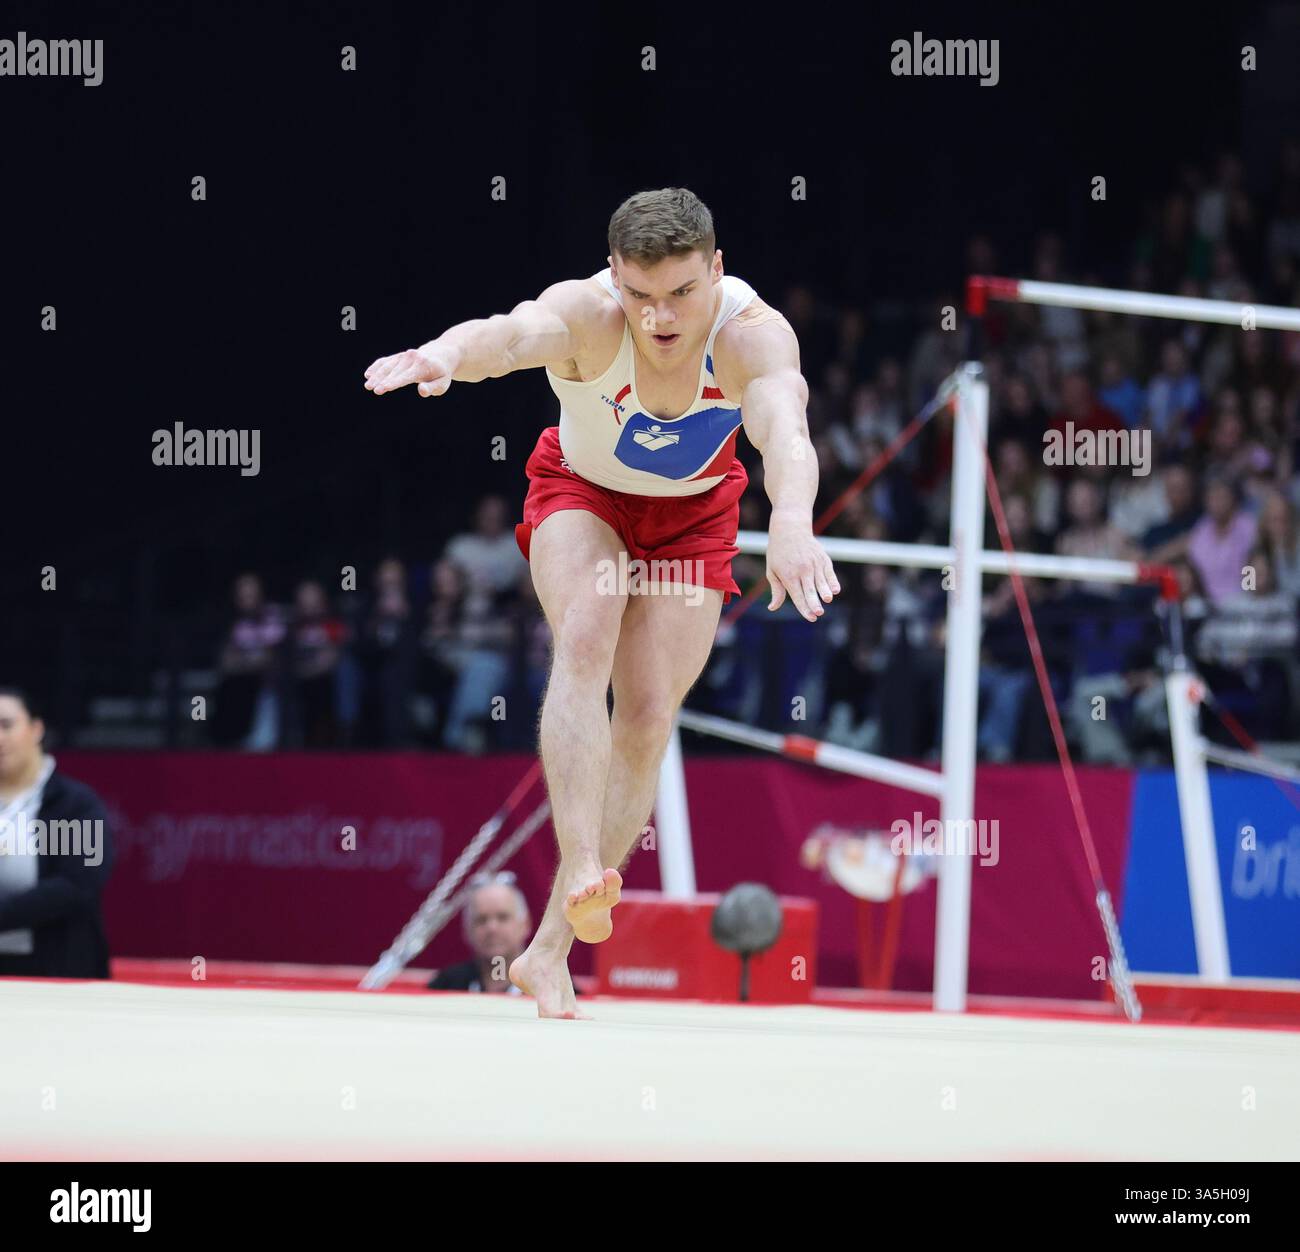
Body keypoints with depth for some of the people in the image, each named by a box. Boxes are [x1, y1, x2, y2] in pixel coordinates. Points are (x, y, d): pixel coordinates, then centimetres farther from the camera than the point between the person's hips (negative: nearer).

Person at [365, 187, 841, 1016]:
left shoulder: (754, 334, -35)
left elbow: (785, 433, -54)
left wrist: (791, 524, -76)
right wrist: (448, 351, -82)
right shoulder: (585, 316, -35)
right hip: (582, 491, -1)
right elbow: (512, 333, -58)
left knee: (649, 721, -4)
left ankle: (550, 952, 4)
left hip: (694, 512, 1)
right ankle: (583, 868, -40)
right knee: (586, 641, -30)